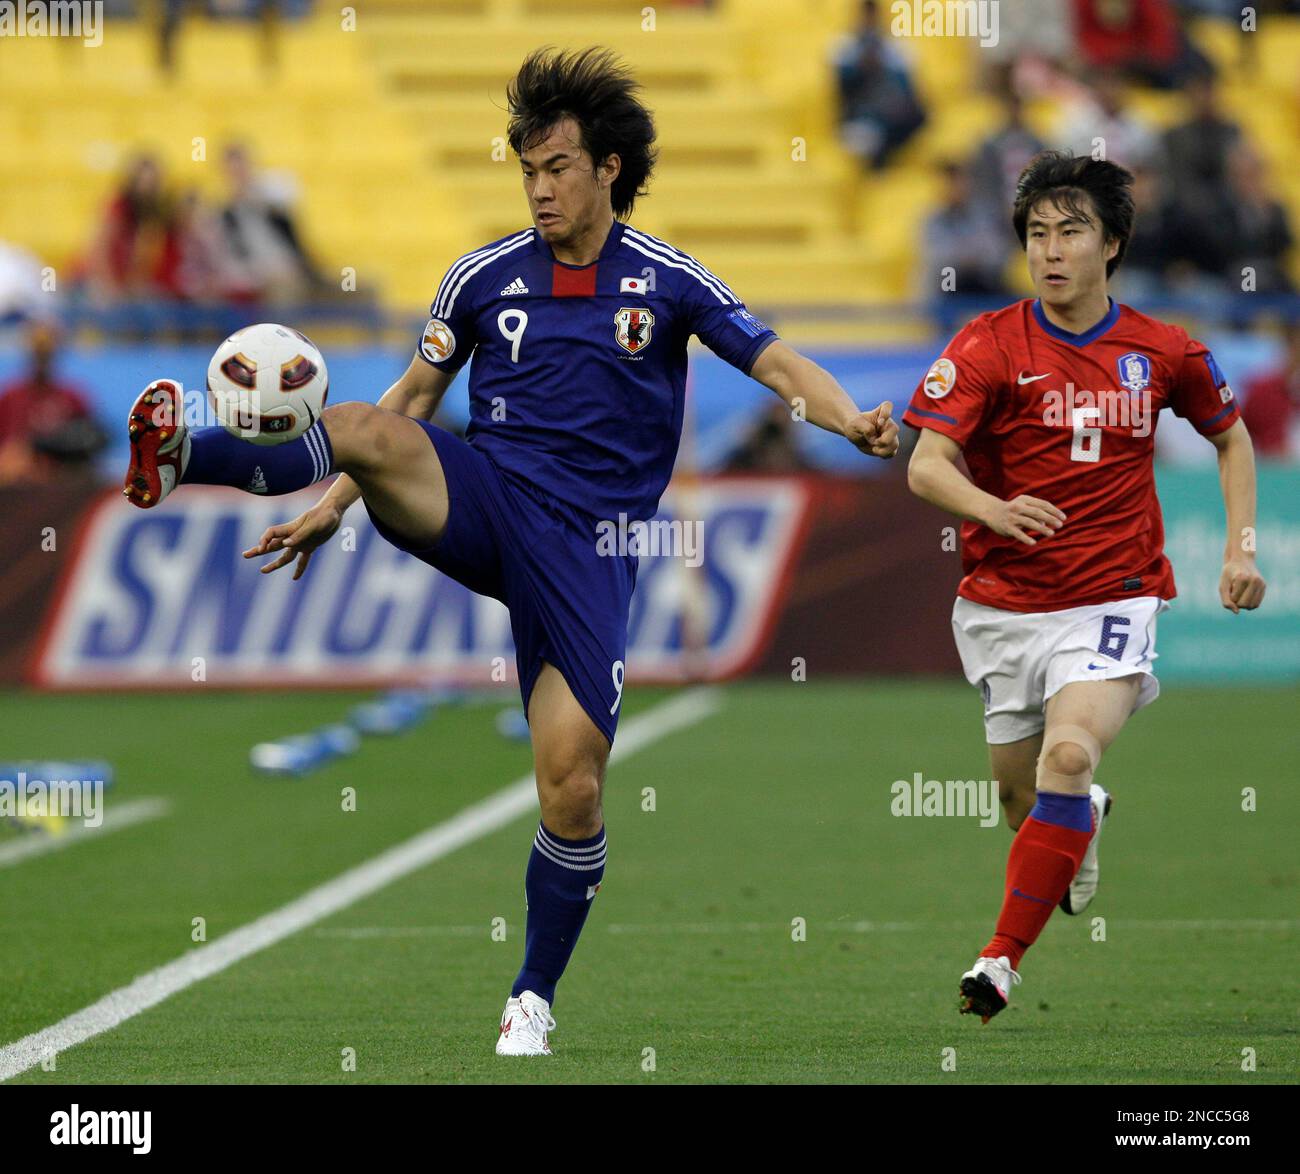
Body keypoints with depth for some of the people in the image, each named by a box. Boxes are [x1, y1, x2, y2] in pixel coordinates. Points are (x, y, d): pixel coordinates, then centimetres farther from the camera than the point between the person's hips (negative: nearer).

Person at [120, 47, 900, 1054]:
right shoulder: (485, 277, 9)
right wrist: (335, 503, 13)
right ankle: (180, 454, -54)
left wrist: (851, 420, -19)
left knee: (573, 780, -9)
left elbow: (779, 365, 2)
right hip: (483, 498, 1)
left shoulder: (667, 281, 4)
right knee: (375, 432, -33)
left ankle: (534, 998, 9)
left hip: (587, 543, -1)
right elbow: (413, 396, 20)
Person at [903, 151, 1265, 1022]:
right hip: (1004, 603, 1)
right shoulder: (989, 347, -6)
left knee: (1070, 756, -25)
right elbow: (926, 465, -15)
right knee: (1021, 795, 10)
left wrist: (1242, 545, 7)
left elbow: (1231, 436, 19)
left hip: (1114, 599, -1)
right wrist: (994, 510, -35)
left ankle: (1002, 959, -21)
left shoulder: (1164, 353, 0)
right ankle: (1083, 823, 49)